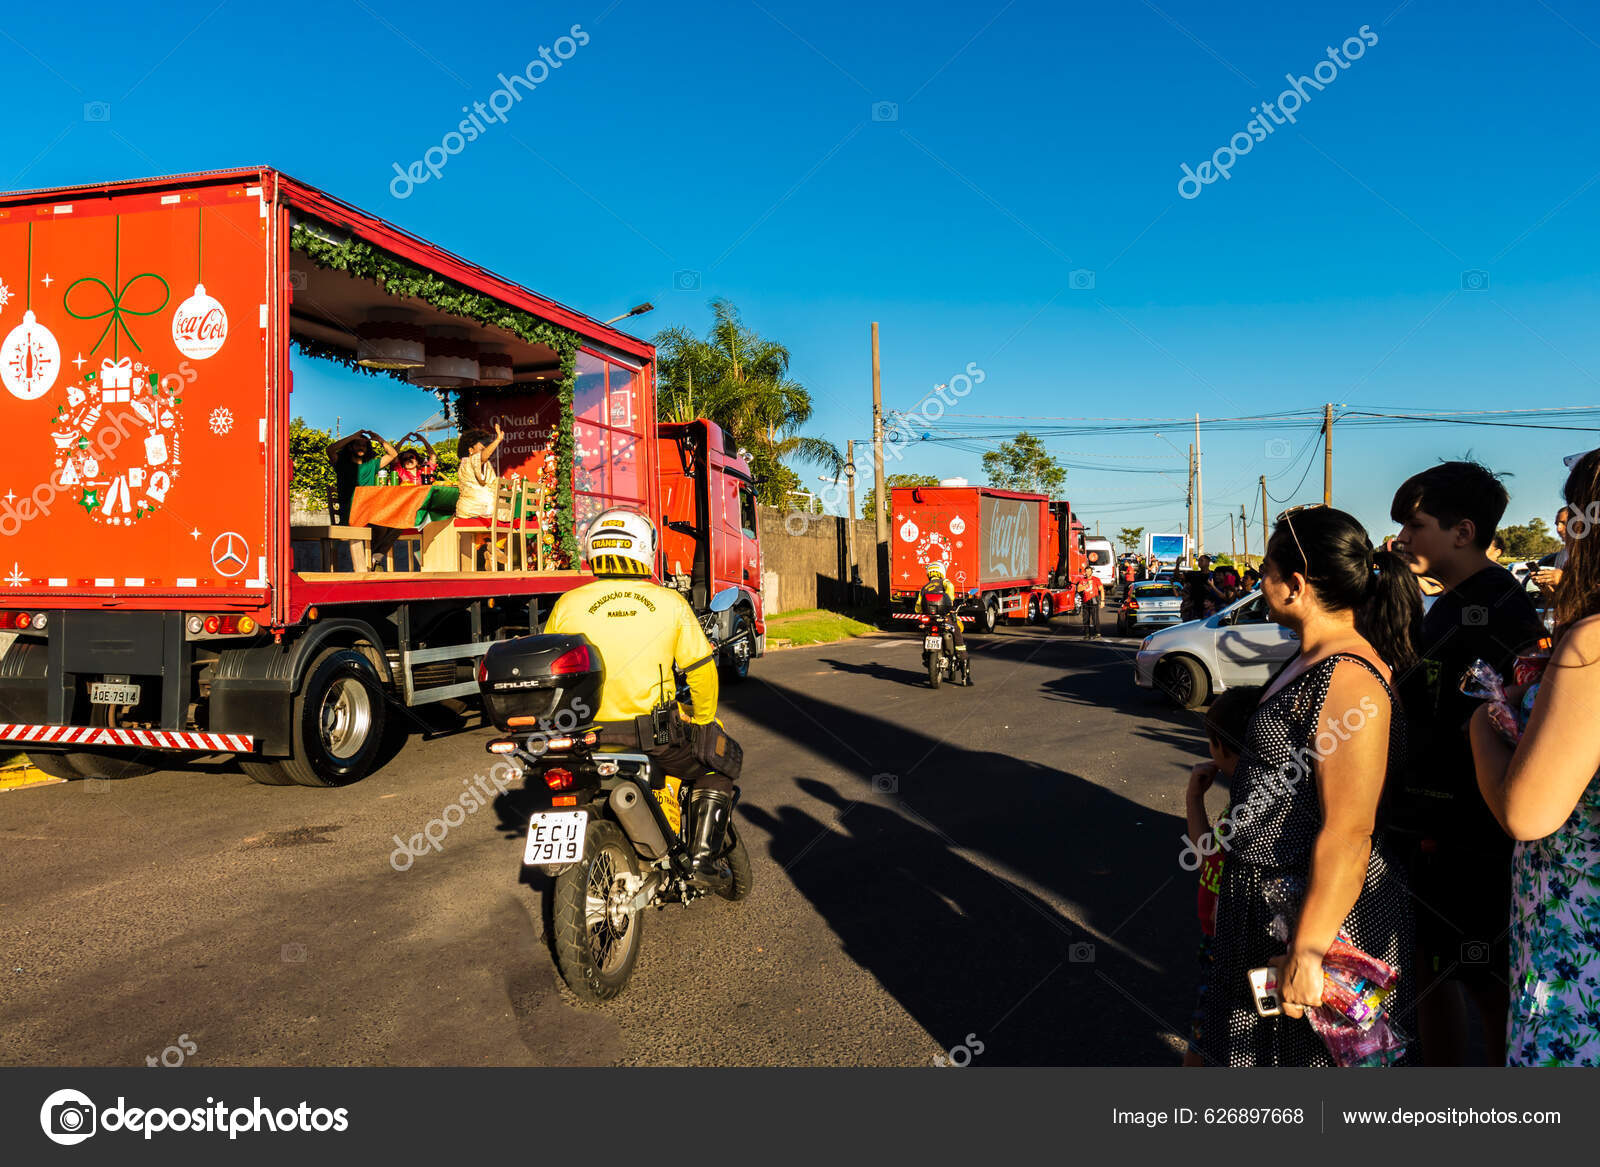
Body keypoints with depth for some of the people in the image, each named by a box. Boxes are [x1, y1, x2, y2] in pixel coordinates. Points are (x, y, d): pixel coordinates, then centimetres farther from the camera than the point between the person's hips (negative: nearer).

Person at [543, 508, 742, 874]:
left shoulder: (568, 604, 0)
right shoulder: (670, 602, -3)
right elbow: (702, 670, 0)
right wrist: (702, 721, 17)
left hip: (587, 736, 3)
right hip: (657, 735, -2)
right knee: (721, 759, 22)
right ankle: (704, 851, 13)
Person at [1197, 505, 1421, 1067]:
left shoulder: (1349, 679, -26)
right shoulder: (1312, 659, 6)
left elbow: (1347, 835, -28)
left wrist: (1307, 954, -26)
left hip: (1320, 910, -9)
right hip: (1273, 899, 9)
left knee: (1304, 1052, 10)